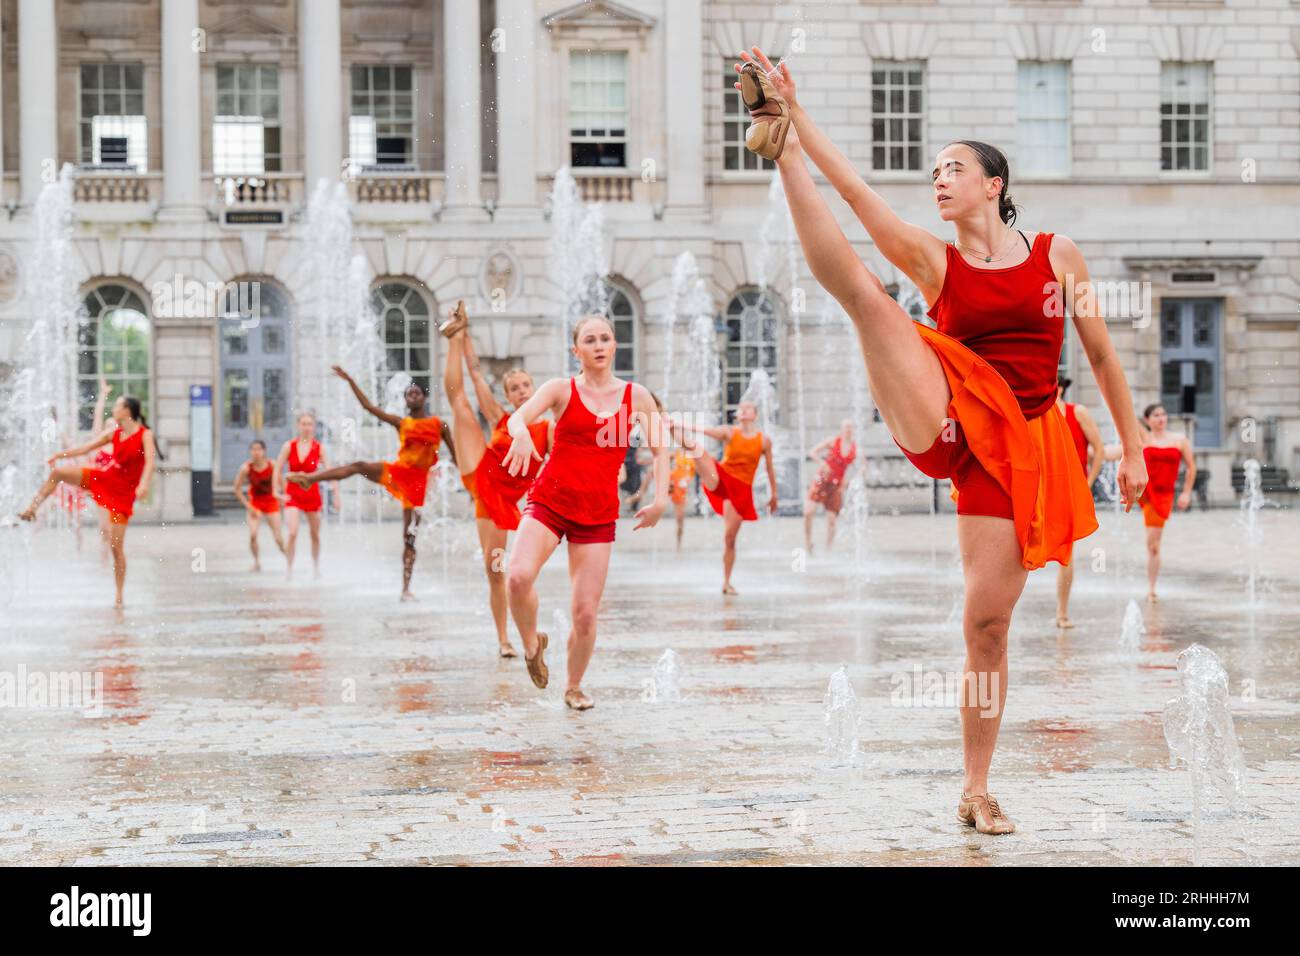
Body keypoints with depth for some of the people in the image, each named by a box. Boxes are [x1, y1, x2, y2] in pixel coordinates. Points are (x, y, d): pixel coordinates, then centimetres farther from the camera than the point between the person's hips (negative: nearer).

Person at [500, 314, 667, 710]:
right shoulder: (562, 389, 0)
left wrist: (660, 499, 1)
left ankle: (574, 686, 24)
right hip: (549, 502, -2)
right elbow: (518, 417, -16)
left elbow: (659, 448, 14)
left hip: (598, 515, 2)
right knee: (518, 576, -28)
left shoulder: (636, 395, 6)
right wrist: (522, 433, -41)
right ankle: (532, 643, 3)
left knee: (585, 613, -2)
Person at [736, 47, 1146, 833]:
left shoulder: (1058, 256, 9)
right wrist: (797, 117, -15)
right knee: (861, 288, -20)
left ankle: (976, 791, 10)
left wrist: (1132, 447, 13)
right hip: (951, 422, 0)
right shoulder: (932, 259, 7)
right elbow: (858, 191, -5)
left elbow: (1102, 357, 15)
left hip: (1020, 448, 0)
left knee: (988, 622, -2)